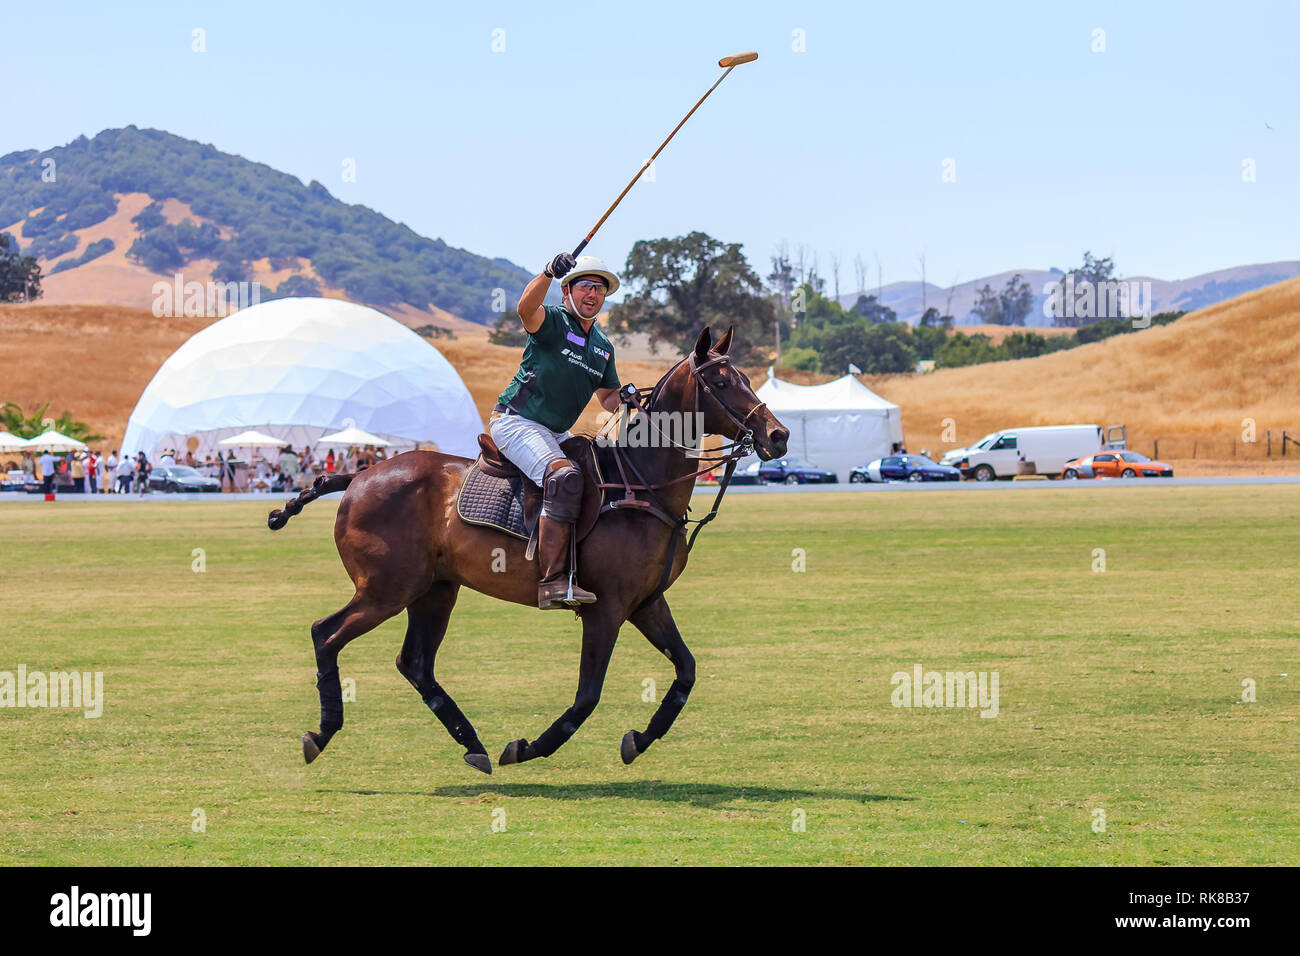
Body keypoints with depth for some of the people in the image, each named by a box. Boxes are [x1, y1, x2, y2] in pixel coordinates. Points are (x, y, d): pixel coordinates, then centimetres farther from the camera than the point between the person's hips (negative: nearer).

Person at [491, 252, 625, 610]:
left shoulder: (603, 347, 16)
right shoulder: (553, 321, -7)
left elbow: (608, 398, 24)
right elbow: (526, 308, -30)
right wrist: (549, 272, -47)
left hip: (555, 433, 9)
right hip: (515, 422, -9)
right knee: (565, 477, -31)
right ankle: (553, 581, -37)